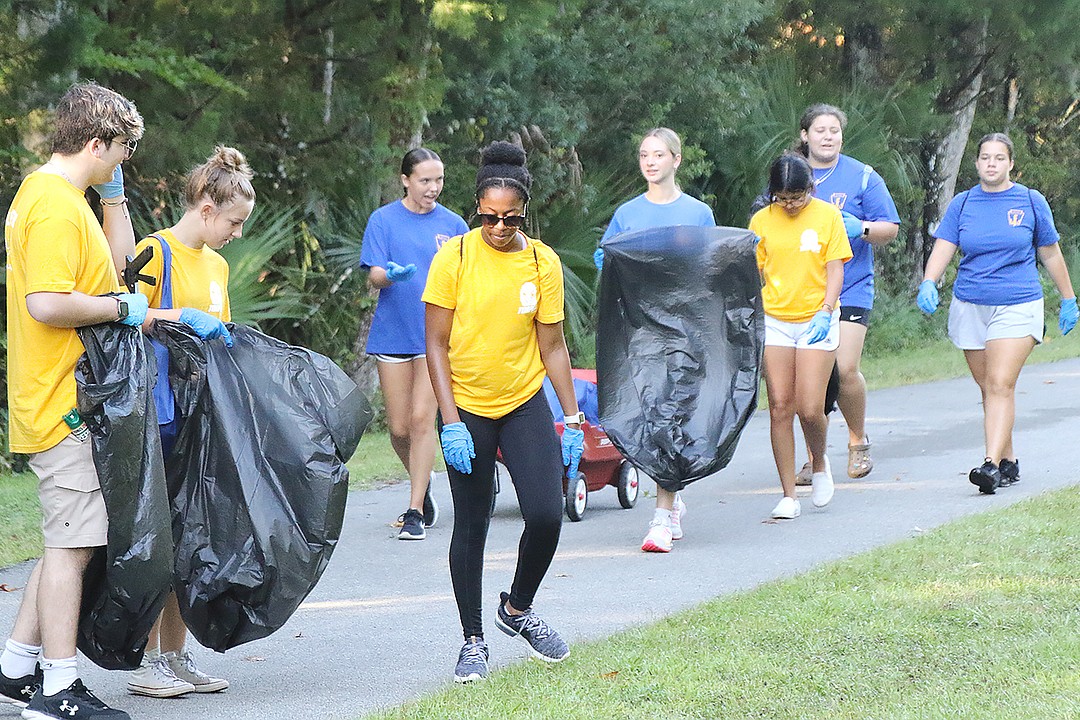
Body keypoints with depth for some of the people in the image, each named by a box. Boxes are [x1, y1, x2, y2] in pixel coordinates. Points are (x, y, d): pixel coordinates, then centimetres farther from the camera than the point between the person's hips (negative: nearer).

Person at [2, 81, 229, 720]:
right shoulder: (56, 205, -17)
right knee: (72, 541, -6)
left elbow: (118, 259, 26)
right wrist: (123, 307, -15)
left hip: (61, 399, 11)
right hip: (65, 403, -11)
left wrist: (113, 190, 16)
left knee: (72, 539, 15)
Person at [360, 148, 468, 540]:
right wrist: (391, 274, -27)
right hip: (393, 333, 1)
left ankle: (416, 512, -6)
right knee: (399, 428, 3)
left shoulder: (452, 224, 5)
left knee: (422, 419, -11)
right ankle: (423, 483, 32)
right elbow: (373, 276, -6)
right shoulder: (383, 220, 2)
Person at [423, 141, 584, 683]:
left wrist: (573, 419, 0)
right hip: (466, 408, -2)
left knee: (546, 515, -9)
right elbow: (436, 343, -8)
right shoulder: (454, 257, -10)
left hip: (525, 404, 2)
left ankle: (517, 609, 17)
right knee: (471, 525, 2)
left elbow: (552, 346, 3)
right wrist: (450, 422, -14)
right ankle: (473, 642, 14)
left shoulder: (543, 262, -3)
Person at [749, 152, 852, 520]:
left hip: (816, 320, -2)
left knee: (809, 409, -11)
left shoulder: (827, 216, 1)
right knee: (780, 407, -3)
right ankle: (789, 495, 2)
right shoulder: (761, 220, 5)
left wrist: (825, 311, -15)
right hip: (774, 320, 2)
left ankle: (820, 463, 21)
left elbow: (835, 269, -1)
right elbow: (754, 272, 10)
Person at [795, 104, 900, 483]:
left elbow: (890, 228, 5)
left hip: (850, 290, -2)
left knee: (846, 370, -14)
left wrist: (861, 228, -15)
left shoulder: (862, 177, 5)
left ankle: (858, 439, 11)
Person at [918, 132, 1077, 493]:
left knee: (1001, 384, -16)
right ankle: (1009, 461, 18)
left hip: (1018, 305, -3)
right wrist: (929, 283, -20)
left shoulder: (1031, 202, 4)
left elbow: (1050, 254, 12)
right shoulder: (962, 204, 7)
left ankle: (992, 464, -25)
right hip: (969, 307, 3)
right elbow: (943, 248, -2)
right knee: (988, 388, 7)